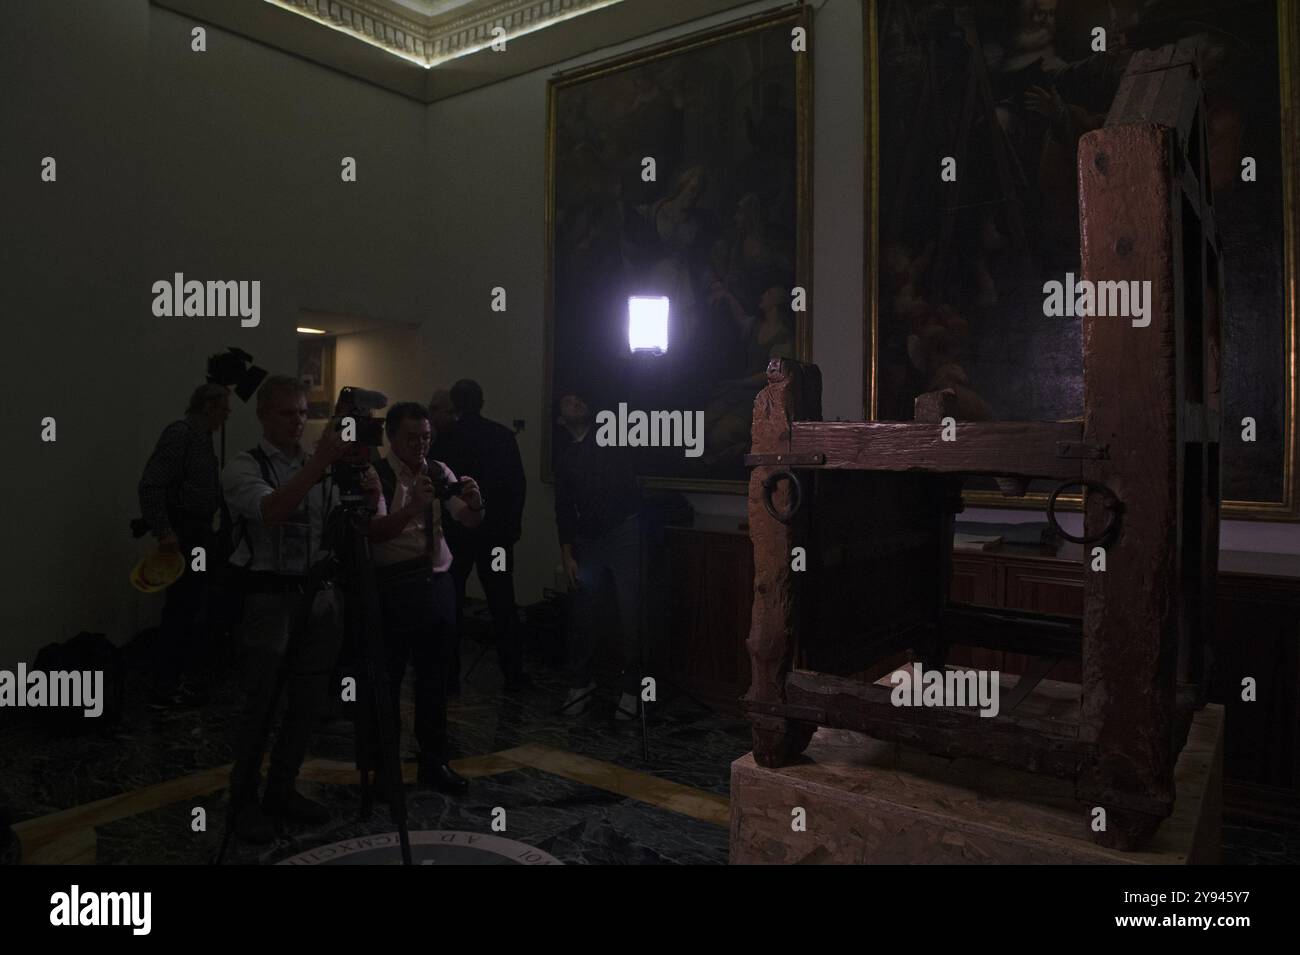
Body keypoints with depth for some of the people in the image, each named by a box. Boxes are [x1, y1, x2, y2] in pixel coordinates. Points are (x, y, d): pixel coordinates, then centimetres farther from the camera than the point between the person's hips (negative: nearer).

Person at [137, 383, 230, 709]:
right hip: (182, 534, -10)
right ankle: (164, 689, 2)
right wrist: (164, 531, -26)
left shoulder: (202, 437, 15)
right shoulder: (180, 433, -13)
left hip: (198, 534, 10)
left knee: (192, 608, 16)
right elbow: (151, 485, -22)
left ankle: (182, 675, 28)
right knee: (182, 609, -6)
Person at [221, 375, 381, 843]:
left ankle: (282, 790, 31)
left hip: (319, 592, 5)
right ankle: (245, 801, 24)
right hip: (268, 594, -5)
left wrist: (369, 498, -16)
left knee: (309, 700, 12)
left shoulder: (322, 467, 9)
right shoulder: (242, 467, -5)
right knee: (262, 704, 4)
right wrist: (319, 462, -33)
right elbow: (273, 511, -26)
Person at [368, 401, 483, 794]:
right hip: (394, 588, -5)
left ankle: (433, 762, 27)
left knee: (435, 676, 13)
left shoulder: (439, 471, 7)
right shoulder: (377, 475, -9)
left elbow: (471, 522, 5)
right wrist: (413, 505, -36)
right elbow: (376, 532, -21)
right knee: (388, 677, 5)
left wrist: (475, 502, -17)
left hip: (438, 583, 5)